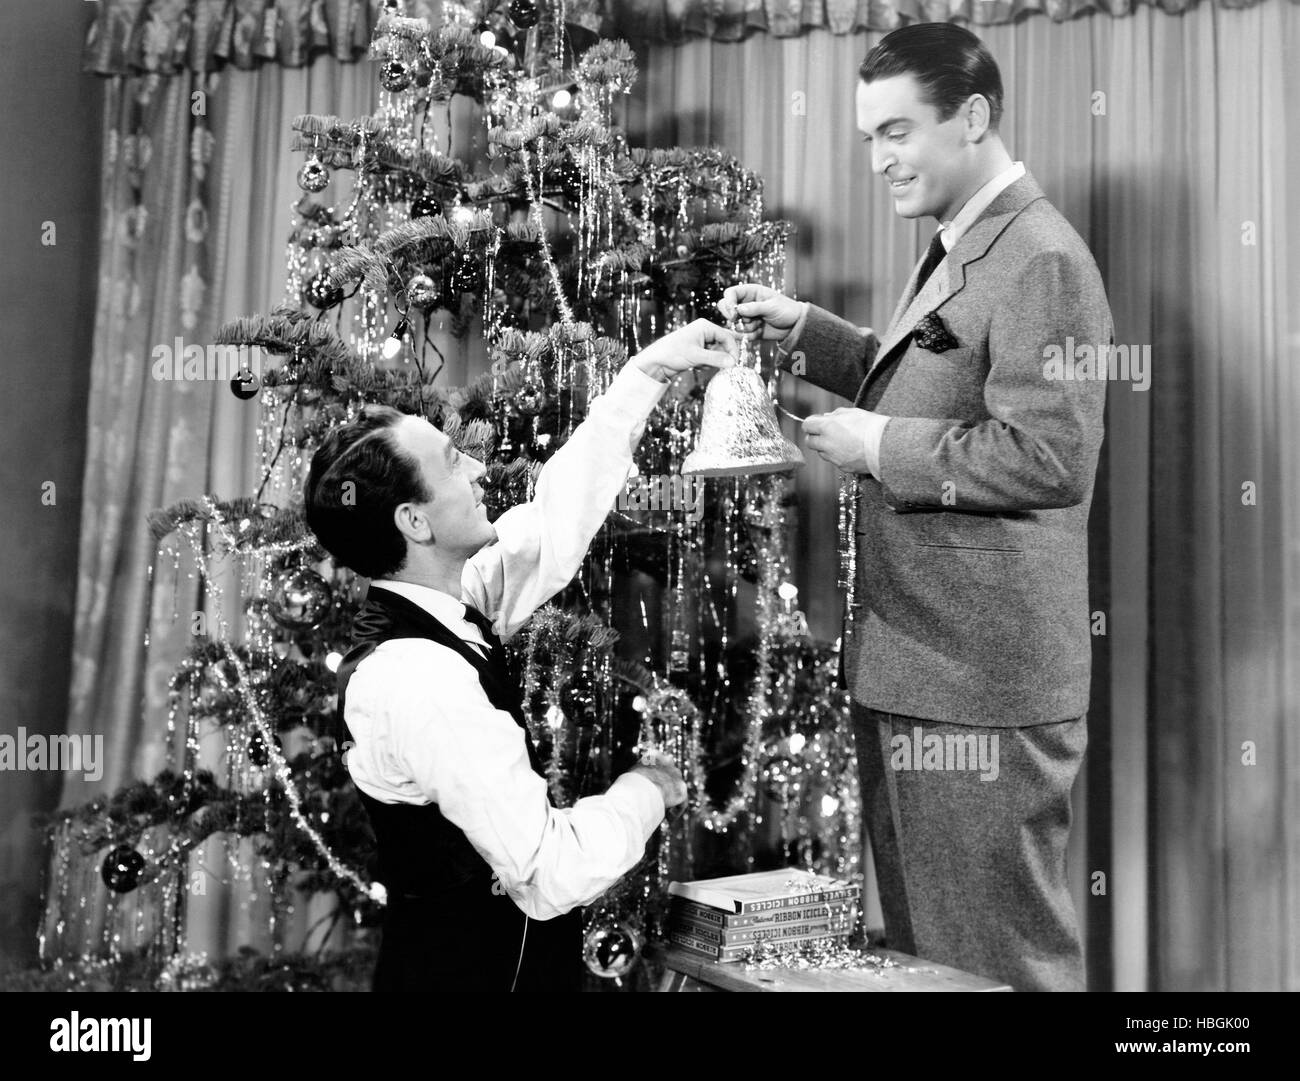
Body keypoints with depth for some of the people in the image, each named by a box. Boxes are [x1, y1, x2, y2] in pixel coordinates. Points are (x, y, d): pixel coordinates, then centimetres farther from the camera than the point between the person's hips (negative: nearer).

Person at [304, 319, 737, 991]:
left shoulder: (436, 609, -4)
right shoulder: (418, 680, -30)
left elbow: (558, 518, 5)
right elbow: (552, 874, -29)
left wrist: (650, 370, 7)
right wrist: (647, 789, -11)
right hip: (479, 968, -8)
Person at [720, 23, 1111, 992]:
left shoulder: (1041, 260, -15)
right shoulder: (957, 249, 15)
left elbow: (1047, 458, -23)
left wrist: (878, 447, -16)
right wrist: (802, 332, 11)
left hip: (982, 677, -10)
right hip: (910, 662, 10)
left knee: (993, 950, 5)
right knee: (915, 931, 21)